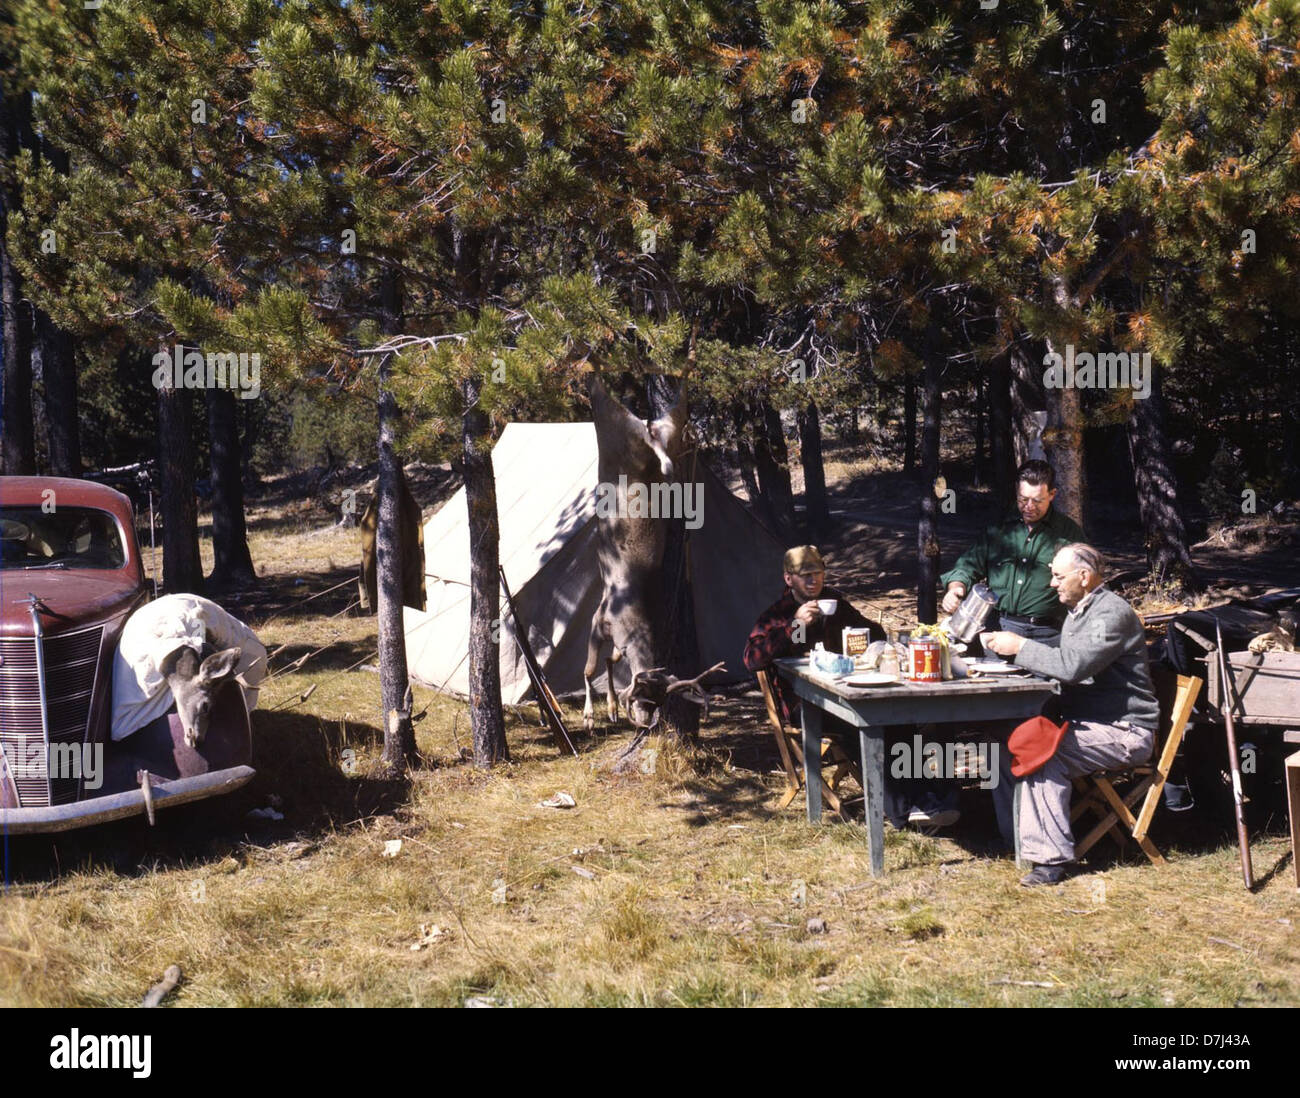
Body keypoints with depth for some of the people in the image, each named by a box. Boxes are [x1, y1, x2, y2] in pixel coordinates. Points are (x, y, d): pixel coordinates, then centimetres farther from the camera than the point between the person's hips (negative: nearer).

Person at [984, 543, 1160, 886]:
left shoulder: (1112, 613, -16)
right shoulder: (1079, 610, 16)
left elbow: (1073, 665, -28)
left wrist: (1020, 646, -19)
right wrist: (1008, 645, 6)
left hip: (1125, 731, -9)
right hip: (1084, 720, 10)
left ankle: (1052, 858, -24)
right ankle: (1018, 839, 0)